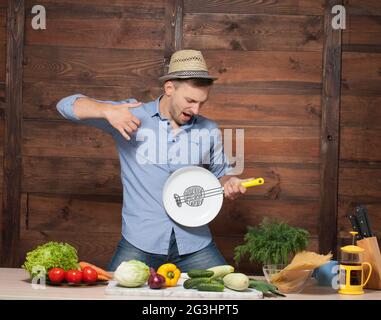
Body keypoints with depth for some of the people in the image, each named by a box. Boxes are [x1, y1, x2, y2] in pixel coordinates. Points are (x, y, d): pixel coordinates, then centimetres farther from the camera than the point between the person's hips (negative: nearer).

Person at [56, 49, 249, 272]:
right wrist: (107, 110, -20)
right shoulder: (133, 116, 0)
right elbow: (67, 105, -1)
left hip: (195, 244, 3)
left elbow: (220, 173, 24)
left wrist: (229, 183, -1)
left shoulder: (209, 130, 9)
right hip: (140, 243, -2)